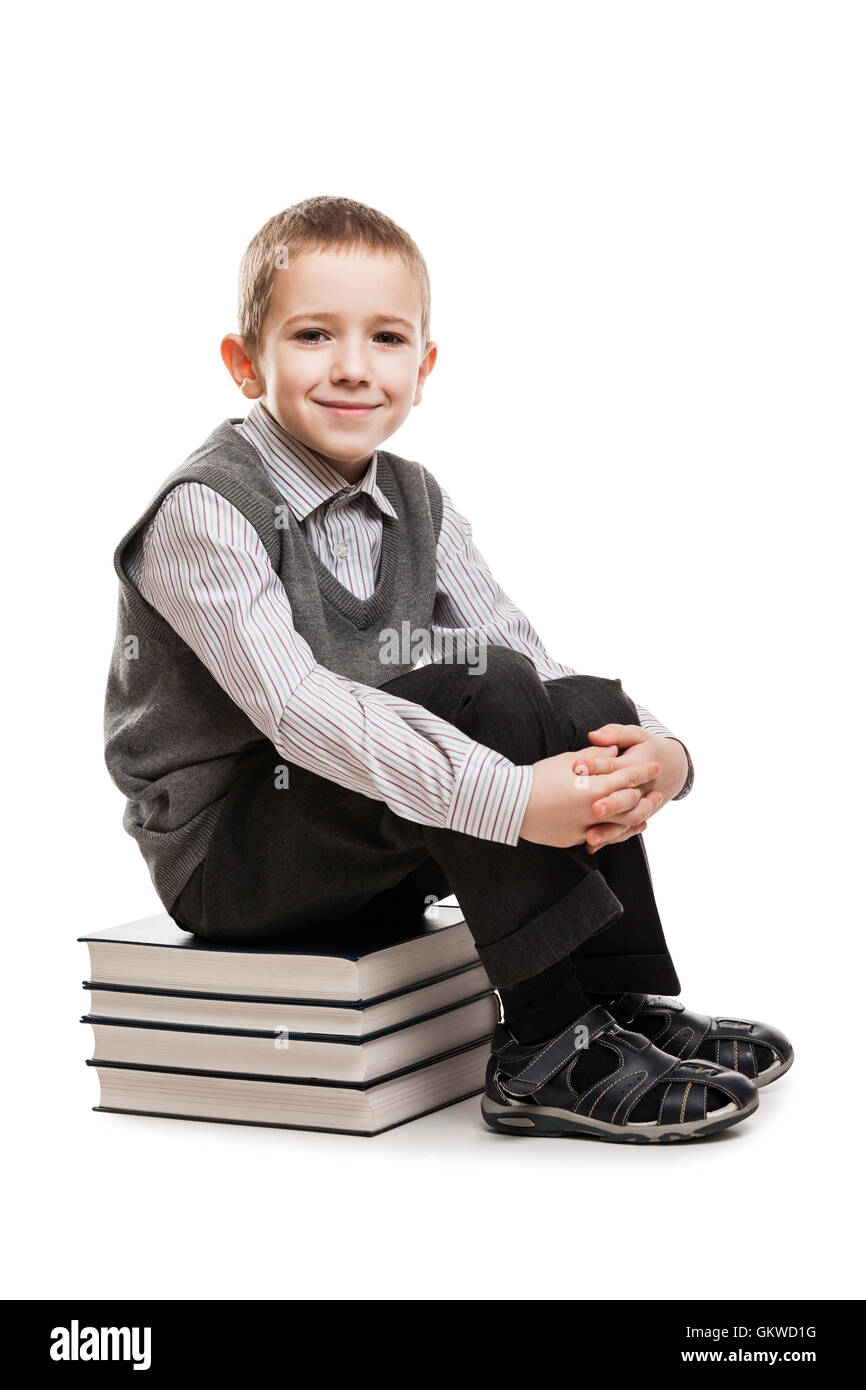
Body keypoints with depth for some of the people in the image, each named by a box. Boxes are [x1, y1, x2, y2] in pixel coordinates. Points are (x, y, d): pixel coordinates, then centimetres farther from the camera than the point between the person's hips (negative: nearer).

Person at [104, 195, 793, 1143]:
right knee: (481, 691, -27)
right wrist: (509, 799, -38)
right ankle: (548, 1051, -22)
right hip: (224, 855, -7)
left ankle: (628, 1005, -3)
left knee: (585, 709, -13)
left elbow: (531, 658, -2)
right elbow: (295, 706, -30)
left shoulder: (416, 504, 6)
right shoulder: (203, 512, -17)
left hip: (371, 844, 7)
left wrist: (659, 751, -23)